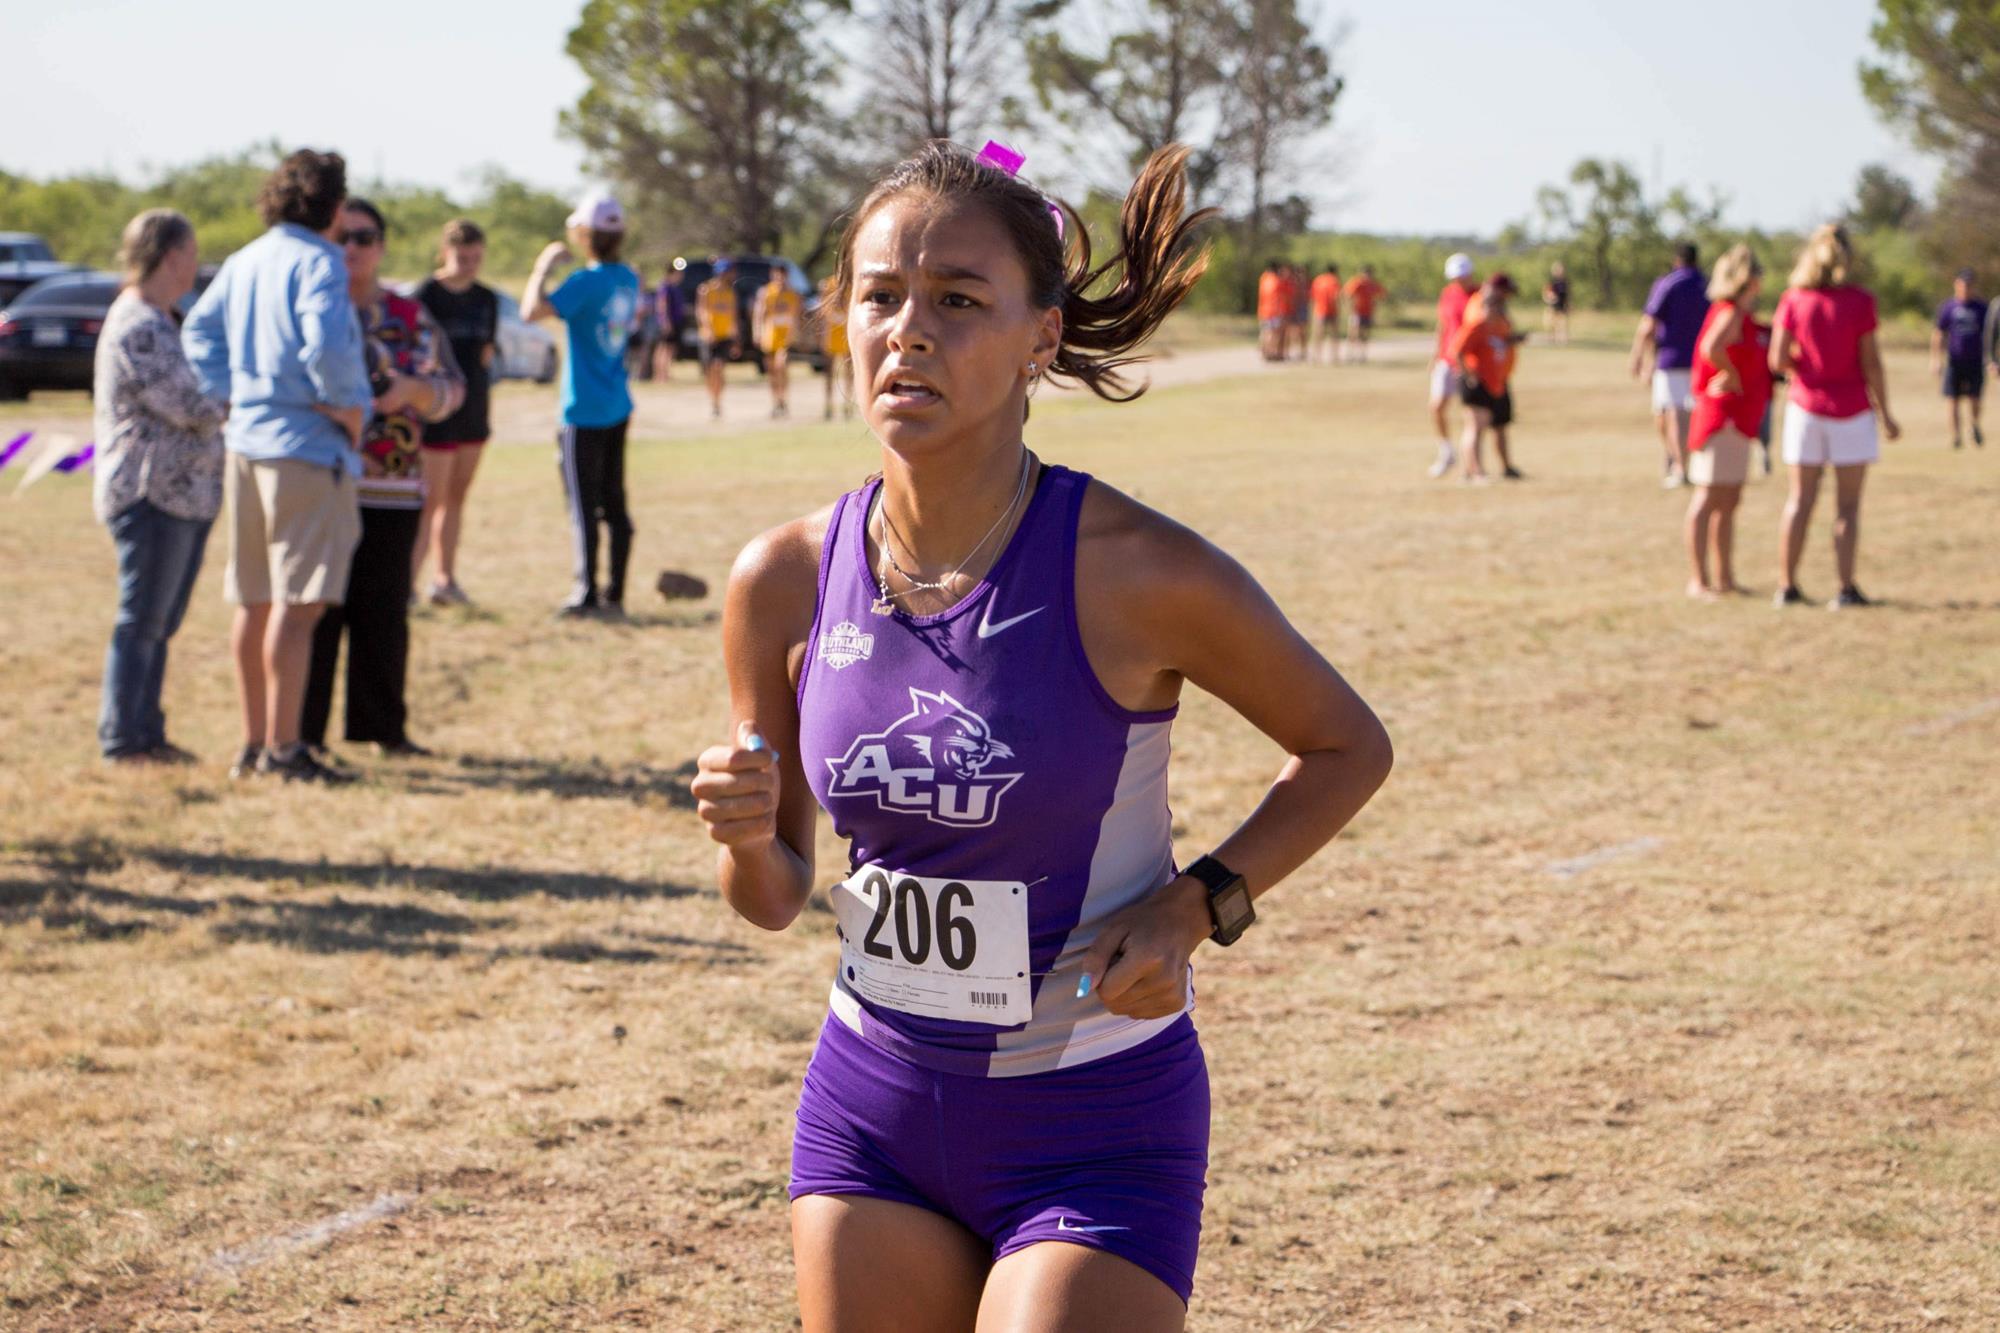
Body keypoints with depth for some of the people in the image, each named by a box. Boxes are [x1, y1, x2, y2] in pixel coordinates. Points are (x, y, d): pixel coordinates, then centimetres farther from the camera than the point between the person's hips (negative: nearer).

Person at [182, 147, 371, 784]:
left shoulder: (243, 262, 12)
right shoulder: (317, 262, -12)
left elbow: (198, 332, 18)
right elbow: (326, 346, -25)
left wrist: (229, 394, 13)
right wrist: (348, 407, -11)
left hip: (246, 445, 8)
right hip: (305, 446, -8)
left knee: (256, 600, 13)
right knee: (297, 601, -7)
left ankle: (253, 742, 18)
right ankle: (282, 746, -8)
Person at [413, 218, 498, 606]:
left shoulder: (486, 299, 10)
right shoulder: (427, 296, -9)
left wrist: (487, 406, 13)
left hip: (473, 411, 6)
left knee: (456, 497, 12)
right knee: (432, 498, -8)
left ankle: (446, 578, 19)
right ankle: (409, 580, -5)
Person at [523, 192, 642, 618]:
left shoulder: (586, 282, -18)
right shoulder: (628, 279, 6)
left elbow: (532, 310, -27)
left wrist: (543, 267, -9)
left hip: (584, 413, -8)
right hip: (618, 407, 8)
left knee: (583, 507, -3)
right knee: (614, 503, 11)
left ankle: (586, 595, -2)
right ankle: (614, 595, 14)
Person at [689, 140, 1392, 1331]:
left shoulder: (1136, 574, -17)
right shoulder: (786, 582, -5)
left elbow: (1348, 748, 0)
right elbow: (776, 900, 7)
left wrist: (1202, 902, -13)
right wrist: (748, 836, -15)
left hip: (1098, 1123, -4)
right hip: (871, 1108, 4)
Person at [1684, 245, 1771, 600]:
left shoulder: (1743, 316, 16)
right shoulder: (1729, 315, -15)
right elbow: (1711, 348, -35)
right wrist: (1732, 377, -22)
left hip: (1740, 421, 11)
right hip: (1721, 419, -11)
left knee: (1729, 502, 15)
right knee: (1710, 498, -9)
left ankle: (1725, 577, 22)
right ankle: (1698, 580, -8)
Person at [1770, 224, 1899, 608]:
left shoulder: (1793, 300, -3)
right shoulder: (1860, 302, -9)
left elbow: (1778, 361, -6)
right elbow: (1871, 364, -9)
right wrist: (1885, 414, -1)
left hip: (1806, 407, 2)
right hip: (1851, 410, -2)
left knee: (1800, 500, 8)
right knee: (1847, 505, 2)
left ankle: (1788, 587, 7)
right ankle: (1846, 588, 0)